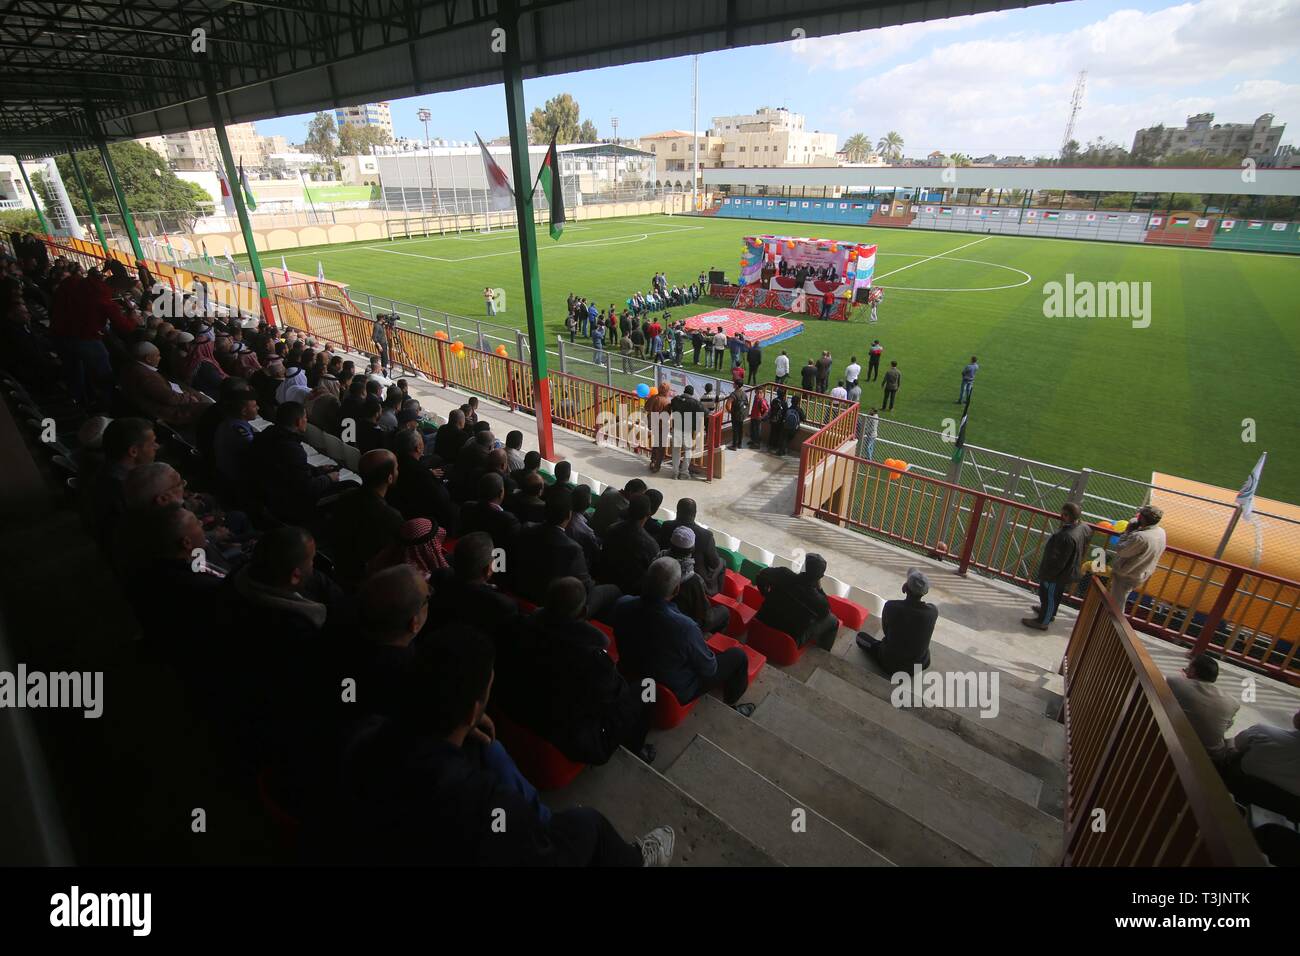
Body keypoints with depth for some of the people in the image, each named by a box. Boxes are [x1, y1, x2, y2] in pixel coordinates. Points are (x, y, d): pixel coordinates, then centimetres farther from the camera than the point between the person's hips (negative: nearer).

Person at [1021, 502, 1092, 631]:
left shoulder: (1066, 537, -40)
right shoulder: (1084, 527, -12)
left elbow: (1057, 562, -31)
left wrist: (1045, 574, -16)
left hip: (1058, 574, -8)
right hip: (1069, 571, 8)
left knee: (1048, 596, 13)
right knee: (1056, 595, 30)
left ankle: (1042, 621, 32)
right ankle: (1050, 612, 52)